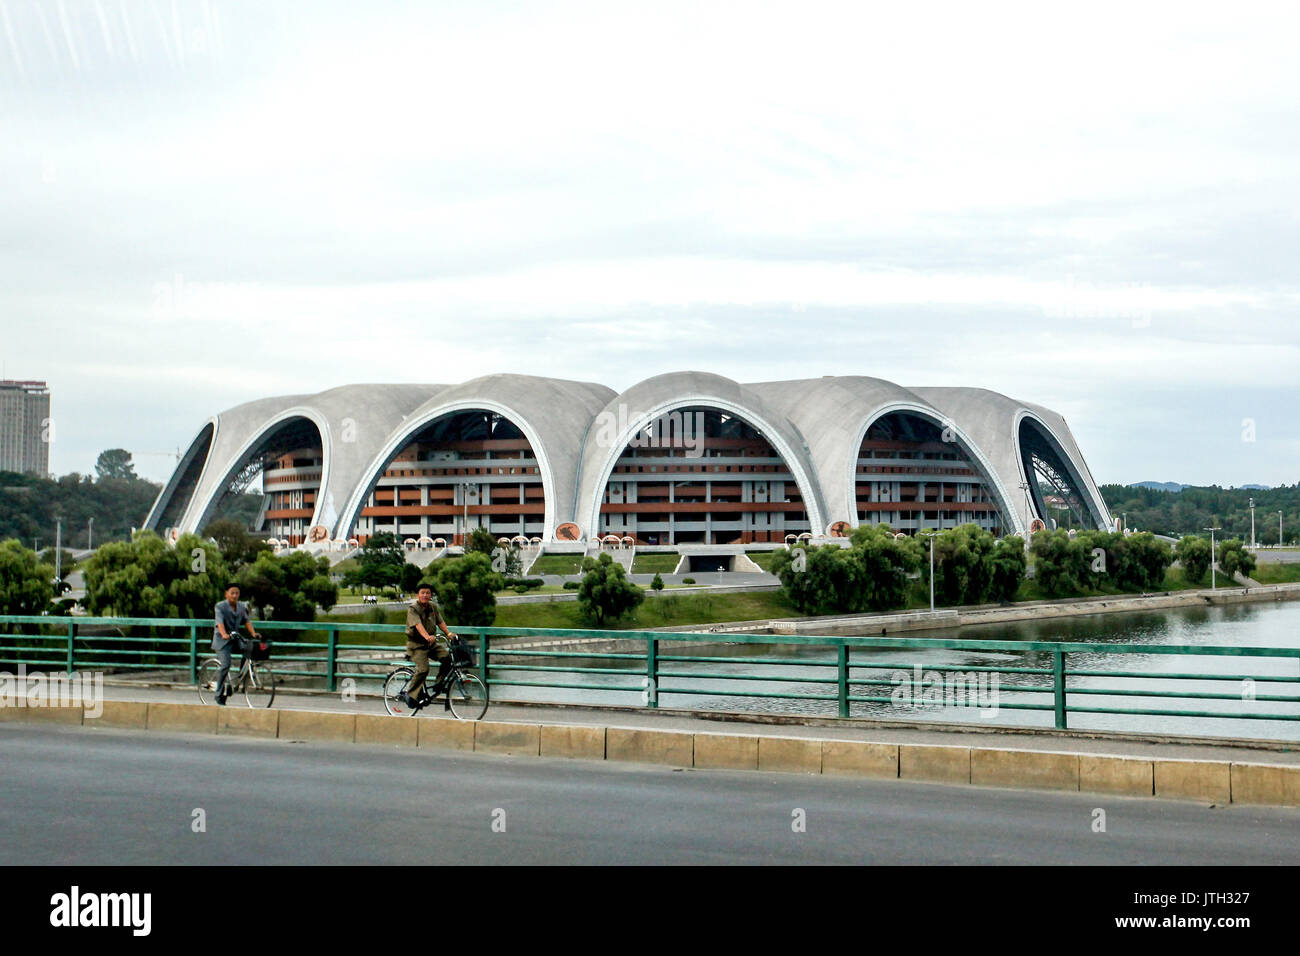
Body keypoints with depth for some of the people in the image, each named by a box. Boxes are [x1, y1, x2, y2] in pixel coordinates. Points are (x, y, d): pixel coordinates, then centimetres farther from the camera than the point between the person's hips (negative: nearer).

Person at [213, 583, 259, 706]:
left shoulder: (241, 607, 9)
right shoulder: (220, 606, -8)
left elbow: (247, 621, 3)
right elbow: (220, 622, -22)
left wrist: (253, 633, -13)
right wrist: (224, 634, -40)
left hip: (235, 639, 6)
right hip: (222, 640, -6)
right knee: (225, 664, -18)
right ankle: (219, 694, -8)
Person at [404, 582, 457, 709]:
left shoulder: (433, 606, 8)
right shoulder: (413, 609, -14)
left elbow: (440, 621, 7)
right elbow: (418, 625, -29)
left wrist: (448, 633, -10)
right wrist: (427, 636, -45)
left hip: (431, 643, 6)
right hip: (416, 644, -6)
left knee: (447, 657, -16)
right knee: (423, 669, -22)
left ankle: (437, 685, 0)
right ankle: (410, 695, -8)